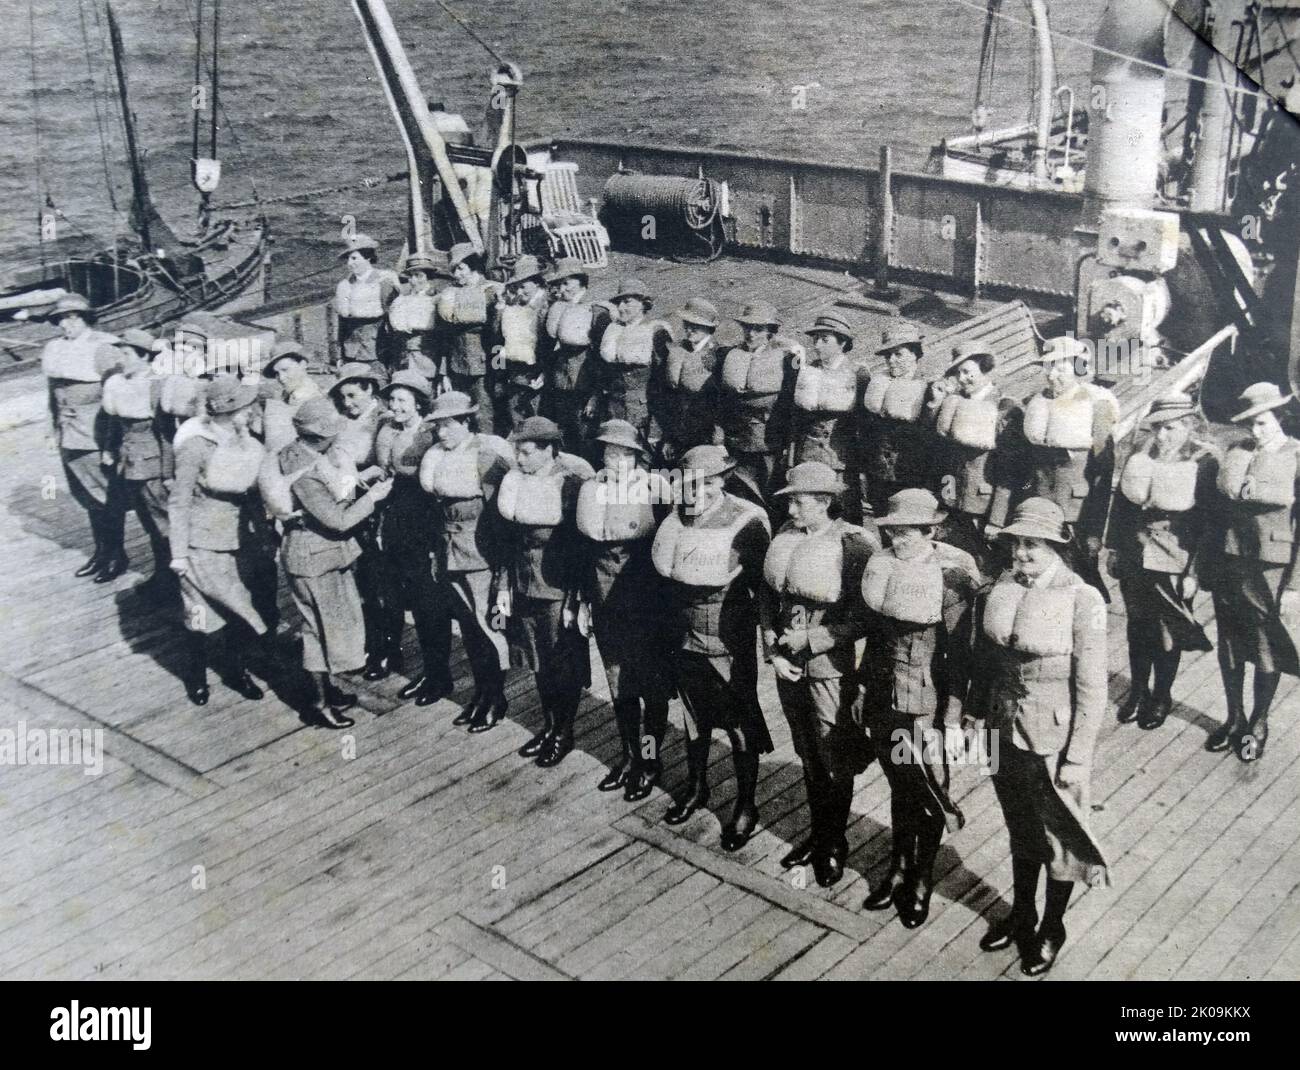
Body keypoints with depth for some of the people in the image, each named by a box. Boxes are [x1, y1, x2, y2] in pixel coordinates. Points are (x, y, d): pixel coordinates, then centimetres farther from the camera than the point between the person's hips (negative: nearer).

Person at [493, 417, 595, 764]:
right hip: (524, 586, 6)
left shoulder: (572, 483, -16)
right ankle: (549, 725, 33)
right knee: (539, 663, 17)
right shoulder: (515, 481, 3)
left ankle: (564, 732, 23)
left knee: (565, 664, 7)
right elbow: (508, 537, 10)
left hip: (559, 589, -6)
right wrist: (503, 585, 9)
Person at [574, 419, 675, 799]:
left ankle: (650, 760, 22)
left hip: (648, 603, -4)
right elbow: (585, 548, 8)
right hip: (607, 605, 4)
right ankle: (629, 755, 31)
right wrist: (582, 600, 10)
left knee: (652, 685, 8)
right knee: (618, 683, 15)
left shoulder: (656, 488, -13)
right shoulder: (591, 490, 0)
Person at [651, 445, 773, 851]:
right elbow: (662, 565, 1)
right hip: (686, 639, 5)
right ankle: (696, 787, 40)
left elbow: (759, 581, -14)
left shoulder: (747, 520, -15)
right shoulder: (679, 517, 1)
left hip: (730, 645, -5)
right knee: (694, 716, 21)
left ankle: (746, 807, 20)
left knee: (740, 725, 5)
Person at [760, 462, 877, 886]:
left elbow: (863, 618, -15)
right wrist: (773, 651, -1)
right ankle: (817, 833, 35)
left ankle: (835, 846, 23)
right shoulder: (785, 537, 1)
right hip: (789, 665, 5)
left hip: (830, 667, -5)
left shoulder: (853, 545, -15)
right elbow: (767, 596, 9)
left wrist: (809, 640, -17)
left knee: (835, 762, 7)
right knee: (808, 756, 18)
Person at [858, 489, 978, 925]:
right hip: (883, 700, 4)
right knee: (899, 787, 19)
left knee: (928, 793, 10)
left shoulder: (951, 577, -16)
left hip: (927, 706, -4)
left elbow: (959, 655, -14)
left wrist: (953, 721, -14)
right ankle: (899, 869, 37)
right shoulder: (880, 566, -1)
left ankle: (921, 882, 28)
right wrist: (865, 690, 12)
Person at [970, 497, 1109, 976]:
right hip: (1005, 733, 5)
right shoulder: (999, 592, -3)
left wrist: (1078, 757, -14)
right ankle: (1021, 914, 42)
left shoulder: (1082, 601, -18)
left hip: (1054, 739, -5)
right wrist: (977, 716, 7)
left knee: (1057, 835, 14)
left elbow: (1091, 687, -15)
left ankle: (1051, 928, 34)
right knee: (1020, 829, 22)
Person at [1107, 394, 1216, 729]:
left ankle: (1162, 696, 26)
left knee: (1167, 632, 9)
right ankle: (1138, 691, 31)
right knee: (1137, 626, 15)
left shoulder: (1205, 462, -10)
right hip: (1134, 559, 4)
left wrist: (1195, 571, -13)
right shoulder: (1141, 456, 2)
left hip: (1172, 564, -4)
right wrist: (1115, 549, 8)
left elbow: (1208, 521, -11)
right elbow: (1121, 504, 10)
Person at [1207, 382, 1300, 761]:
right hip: (1230, 566, 4)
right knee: (1230, 648, 14)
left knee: (1268, 651, 9)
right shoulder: (1235, 454, 4)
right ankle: (1234, 718, 32)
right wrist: (1207, 566, 6)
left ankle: (1258, 725, 26)